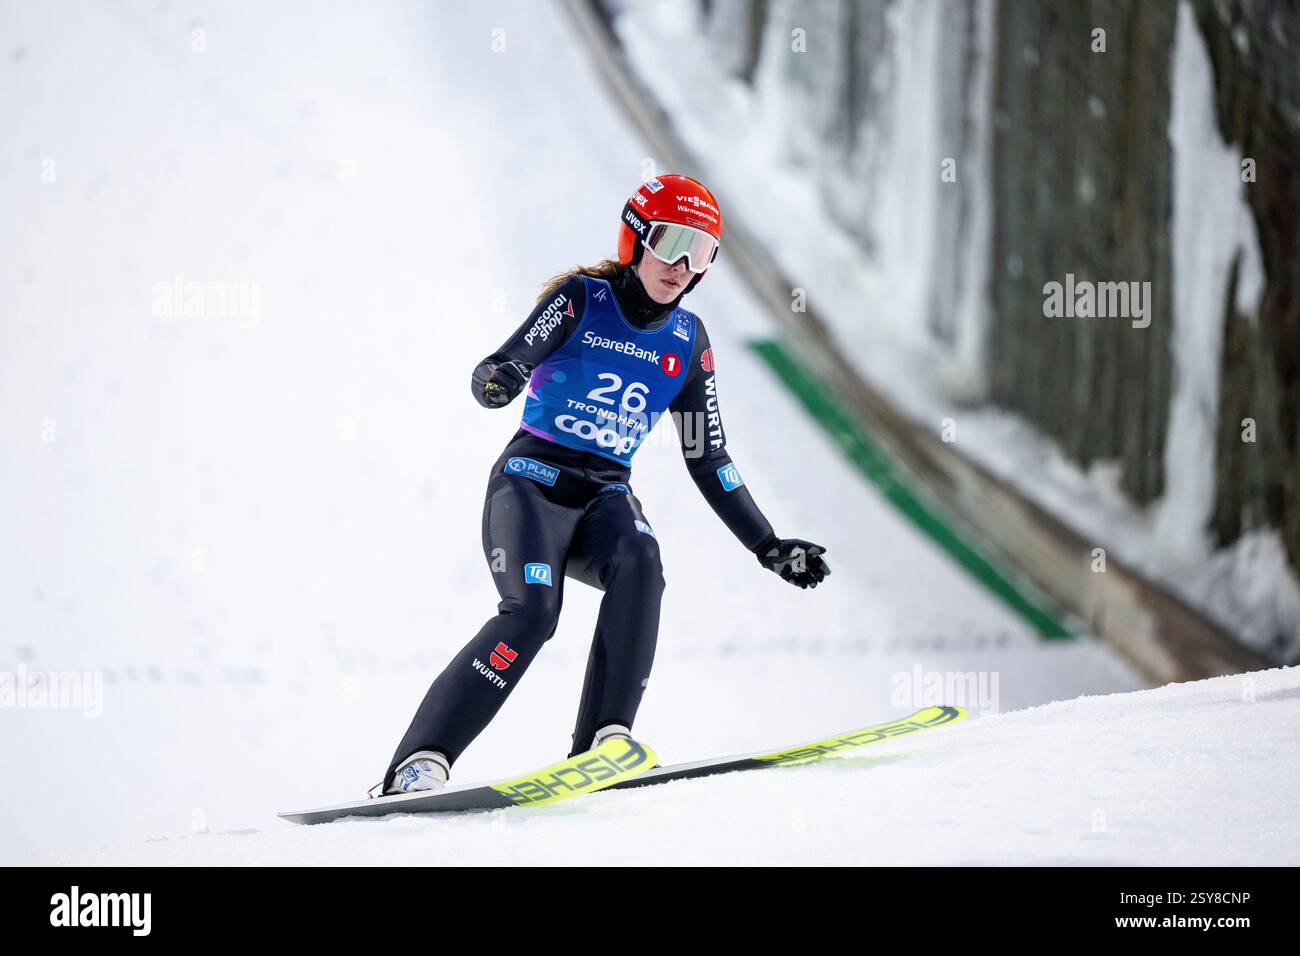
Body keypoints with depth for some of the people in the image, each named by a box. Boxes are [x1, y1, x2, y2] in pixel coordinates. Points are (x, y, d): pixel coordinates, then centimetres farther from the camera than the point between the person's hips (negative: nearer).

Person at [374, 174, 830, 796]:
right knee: (533, 609, -30)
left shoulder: (687, 340, 12)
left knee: (639, 561, -32)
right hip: (532, 482, -4)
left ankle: (602, 741, -34)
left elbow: (708, 460, 16)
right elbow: (493, 372, -11)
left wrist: (769, 548, 11)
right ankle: (418, 764, -30)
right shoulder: (581, 300, -2)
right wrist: (496, 382, -36)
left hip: (606, 499, 4)